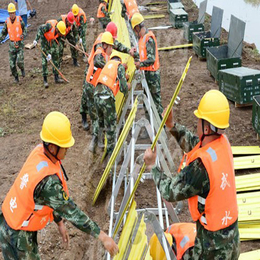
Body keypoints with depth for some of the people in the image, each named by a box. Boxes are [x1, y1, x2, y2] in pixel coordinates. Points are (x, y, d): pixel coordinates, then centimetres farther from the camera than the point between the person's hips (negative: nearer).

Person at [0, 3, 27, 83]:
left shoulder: (19, 20, -9)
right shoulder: (7, 21, -2)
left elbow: (25, 29, 0)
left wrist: (23, 35, -22)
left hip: (20, 43, -3)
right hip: (12, 44, 3)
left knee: (19, 61, -17)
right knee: (12, 63, 0)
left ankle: (22, 69, 18)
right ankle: (16, 77, 20)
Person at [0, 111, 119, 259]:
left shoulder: (39, 151, -10)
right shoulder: (48, 180, -34)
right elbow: (72, 212, -27)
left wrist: (60, 223, 10)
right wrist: (103, 237, -20)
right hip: (17, 237, -8)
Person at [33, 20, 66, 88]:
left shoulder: (59, 34, -15)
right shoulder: (50, 26, -31)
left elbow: (57, 43, -13)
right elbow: (40, 28, -22)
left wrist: (50, 54, -19)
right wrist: (36, 39, -27)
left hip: (53, 43, 5)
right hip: (44, 41, -5)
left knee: (56, 59, 4)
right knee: (44, 61, -7)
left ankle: (56, 77, 15)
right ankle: (45, 80, -2)